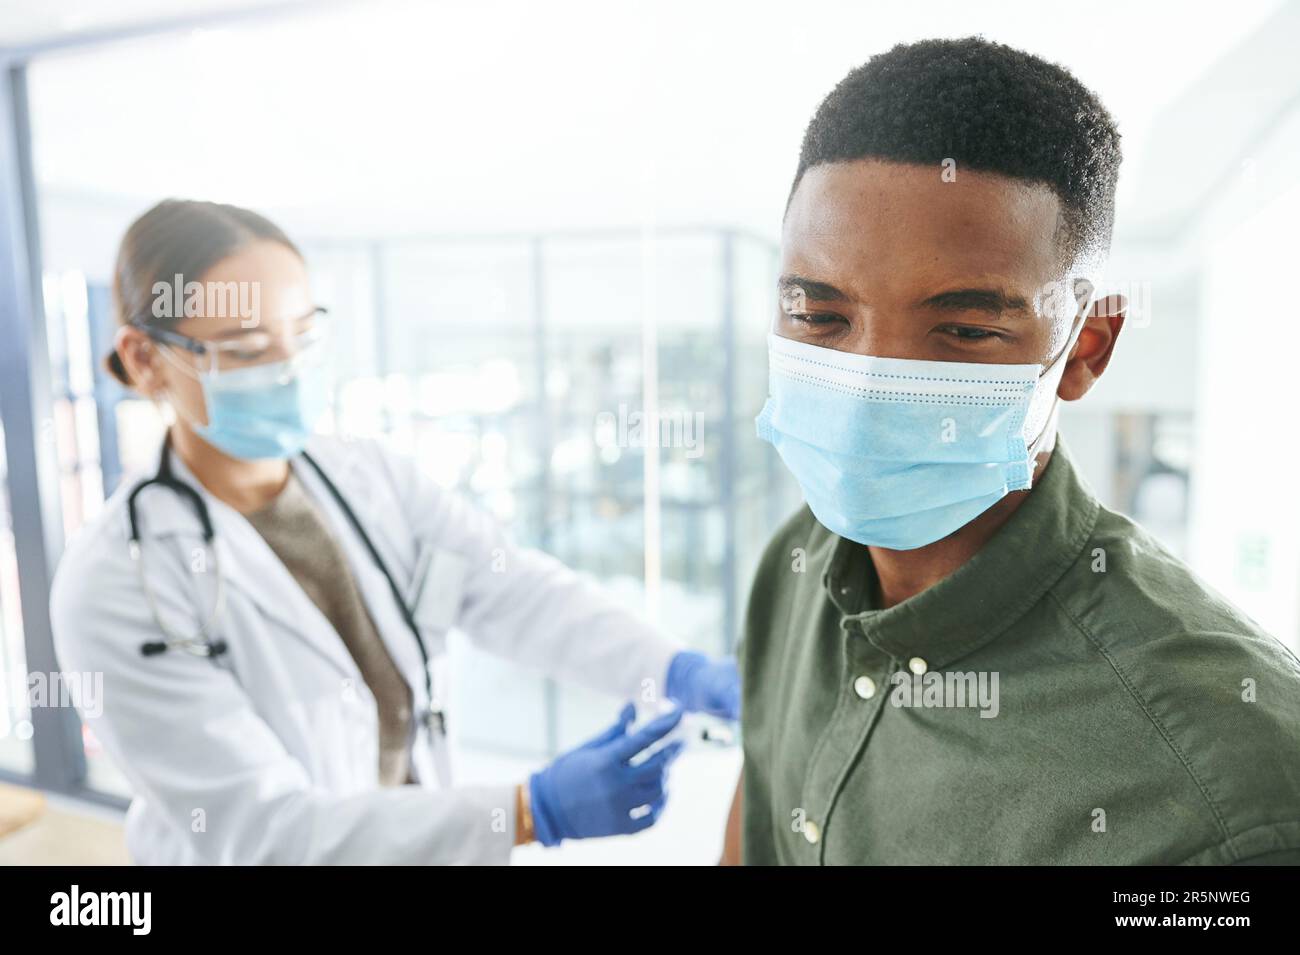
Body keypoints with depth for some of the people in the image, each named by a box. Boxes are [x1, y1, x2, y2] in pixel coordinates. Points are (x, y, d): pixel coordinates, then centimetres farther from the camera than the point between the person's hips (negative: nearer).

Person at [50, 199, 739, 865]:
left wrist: (676, 671, -36)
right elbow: (259, 832, -26)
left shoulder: (371, 478, -7)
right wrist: (536, 811, -34)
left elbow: (513, 590, -20)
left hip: (418, 839, 5)